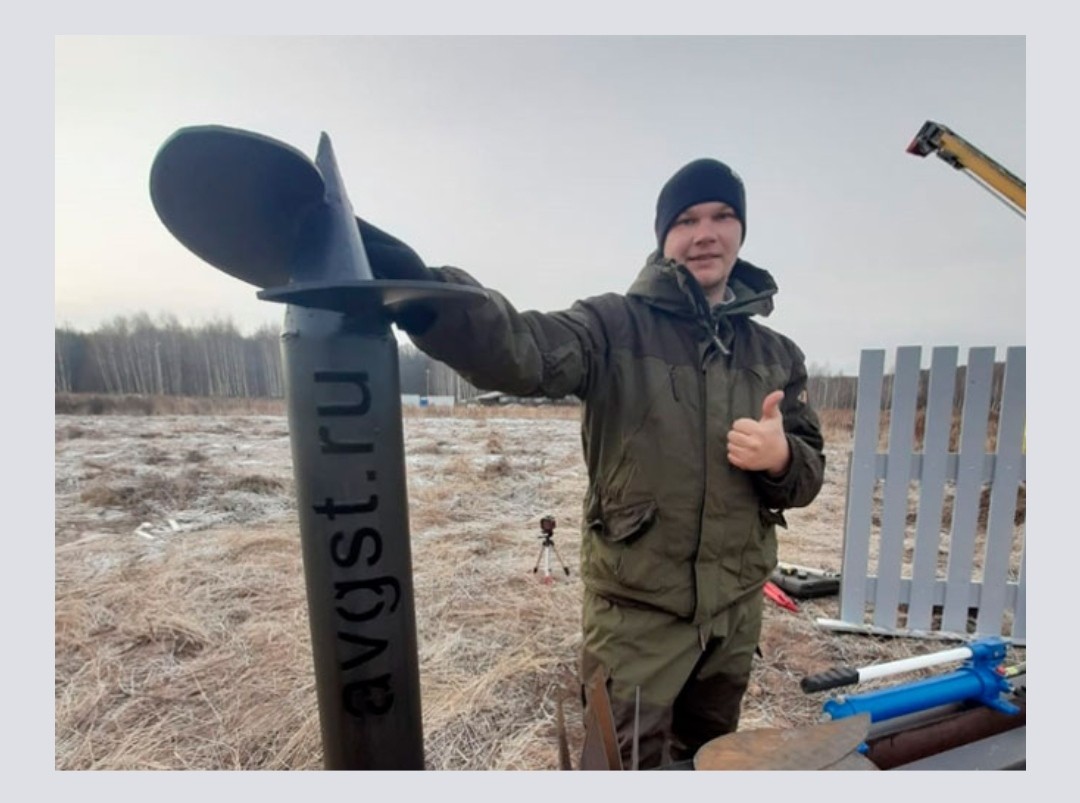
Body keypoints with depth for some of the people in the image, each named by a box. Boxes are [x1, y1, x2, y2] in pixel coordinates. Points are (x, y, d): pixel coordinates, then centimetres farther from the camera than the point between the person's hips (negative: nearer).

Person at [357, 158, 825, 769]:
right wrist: (417, 289, -51)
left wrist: (780, 457, -19)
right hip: (635, 609, -5)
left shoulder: (778, 354, 4)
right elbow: (522, 350, -32)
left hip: (737, 608, 6)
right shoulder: (616, 325, -12)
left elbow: (809, 472, 6)